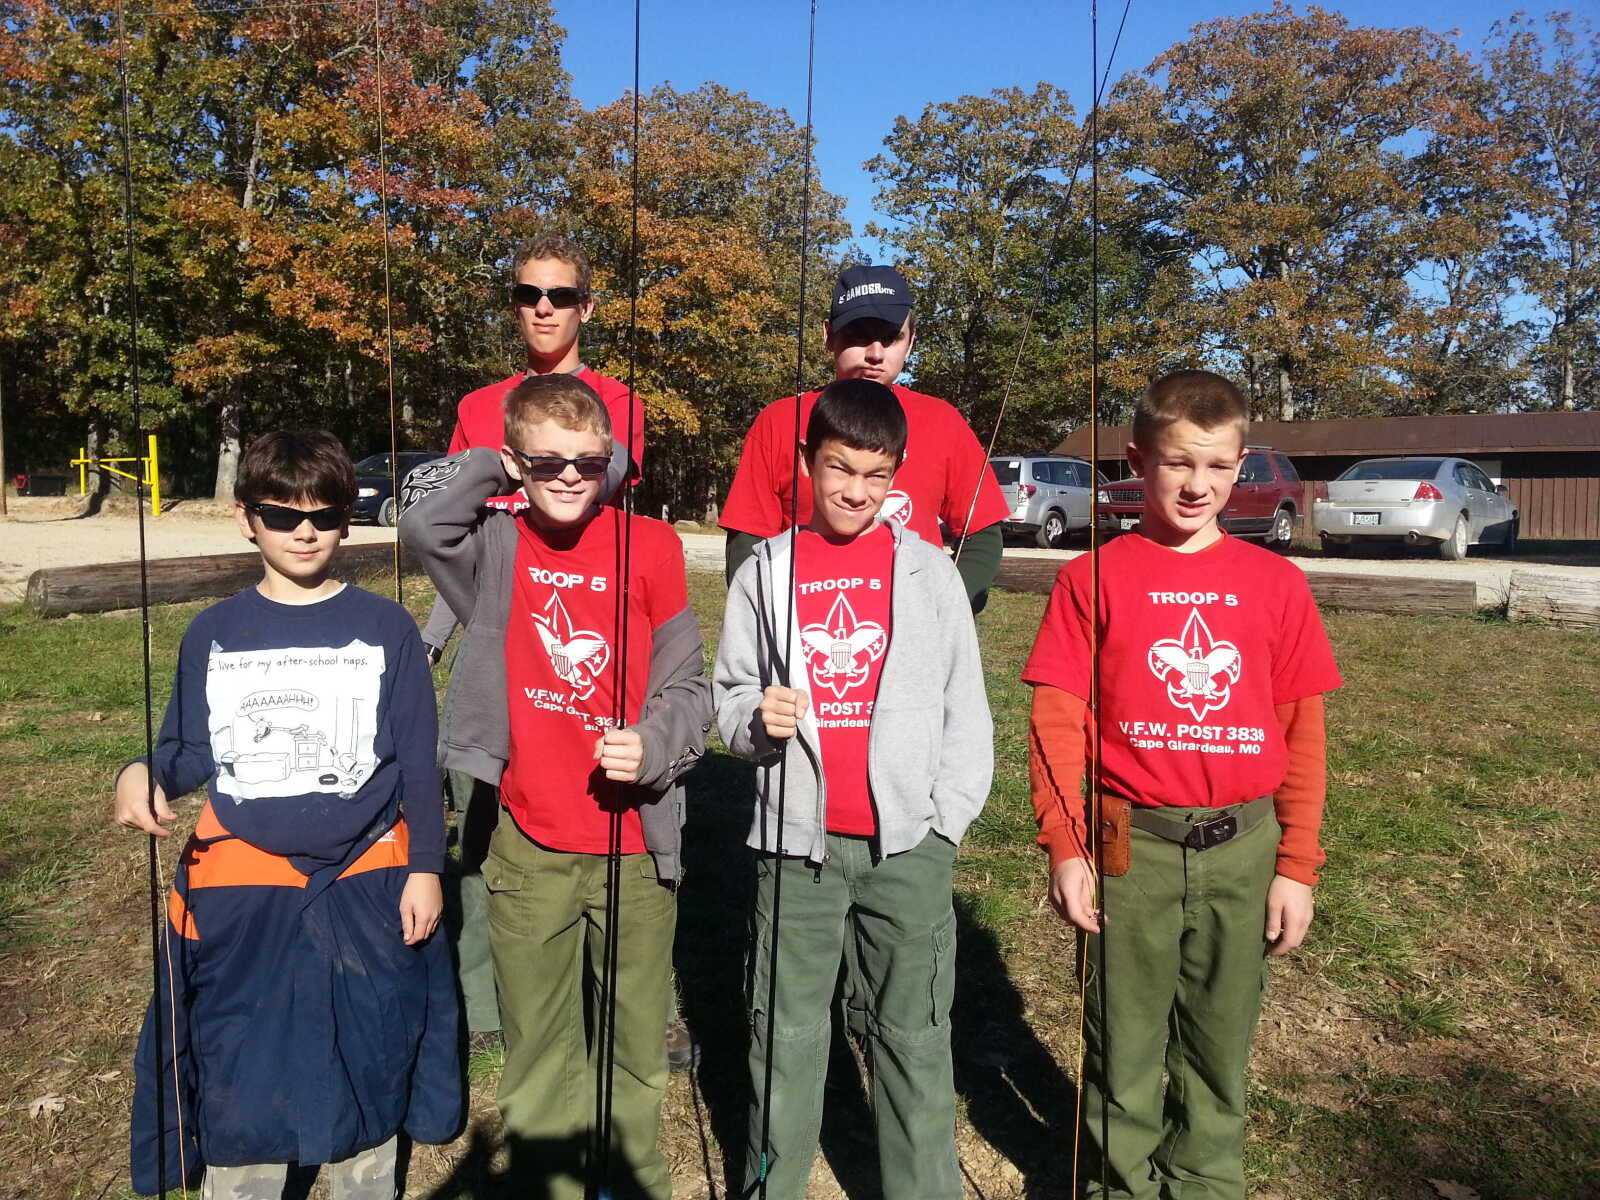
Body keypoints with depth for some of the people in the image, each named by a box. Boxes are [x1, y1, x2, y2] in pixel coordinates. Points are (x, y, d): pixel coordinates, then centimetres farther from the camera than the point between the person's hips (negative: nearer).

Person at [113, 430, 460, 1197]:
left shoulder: (385, 627, -3)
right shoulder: (213, 634, 2)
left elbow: (418, 763, -1)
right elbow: (190, 755, 5)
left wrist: (424, 870, -4)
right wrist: (141, 776, -17)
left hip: (365, 886, -1)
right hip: (241, 889, 1)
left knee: (366, 1068, 13)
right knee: (239, 1077, 11)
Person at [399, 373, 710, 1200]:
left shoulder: (649, 544, -3)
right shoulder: (497, 547, -1)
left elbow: (687, 683, 0)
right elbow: (420, 521, -22)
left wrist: (653, 745, -17)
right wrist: (492, 468, -8)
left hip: (635, 841, 0)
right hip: (528, 846, 0)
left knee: (636, 1045, 18)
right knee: (538, 1054, 17)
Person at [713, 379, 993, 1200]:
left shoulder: (929, 571, 3)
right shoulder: (766, 573, 4)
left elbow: (964, 704, 4)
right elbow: (729, 694, 8)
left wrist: (948, 819, -3)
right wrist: (755, 717, -14)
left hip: (907, 841, 0)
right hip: (797, 840, 1)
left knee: (913, 1035, 9)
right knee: (787, 1033, 12)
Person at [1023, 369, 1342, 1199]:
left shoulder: (1276, 583, 2)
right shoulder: (1094, 578, -4)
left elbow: (1302, 733, 4)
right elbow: (1056, 723, -5)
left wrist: (1296, 865, 2)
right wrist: (1065, 849, -9)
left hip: (1243, 848, 2)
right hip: (1132, 844, -2)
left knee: (1221, 1038, 17)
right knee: (1125, 1043, 12)